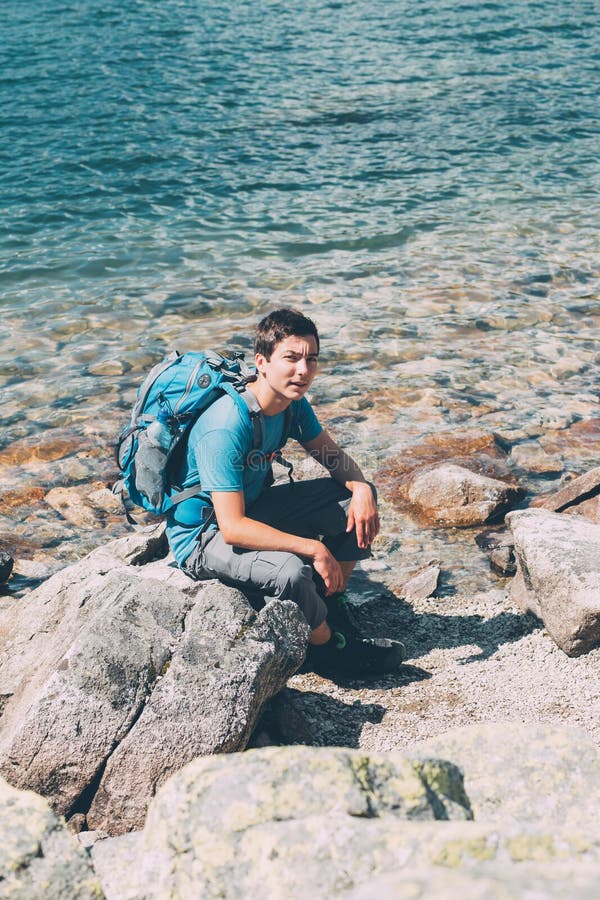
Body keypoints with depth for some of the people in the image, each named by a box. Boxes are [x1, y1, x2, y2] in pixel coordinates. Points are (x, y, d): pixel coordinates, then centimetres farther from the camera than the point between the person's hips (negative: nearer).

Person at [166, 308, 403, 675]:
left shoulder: (294, 403, -6)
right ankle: (328, 646, -3)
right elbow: (232, 528, -35)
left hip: (253, 508, 8)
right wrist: (314, 549, -35)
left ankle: (331, 607, 9)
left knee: (359, 498, -1)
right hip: (204, 536, -8)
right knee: (290, 570, -35)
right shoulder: (225, 429, -32)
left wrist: (361, 489, -16)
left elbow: (333, 454, 7)